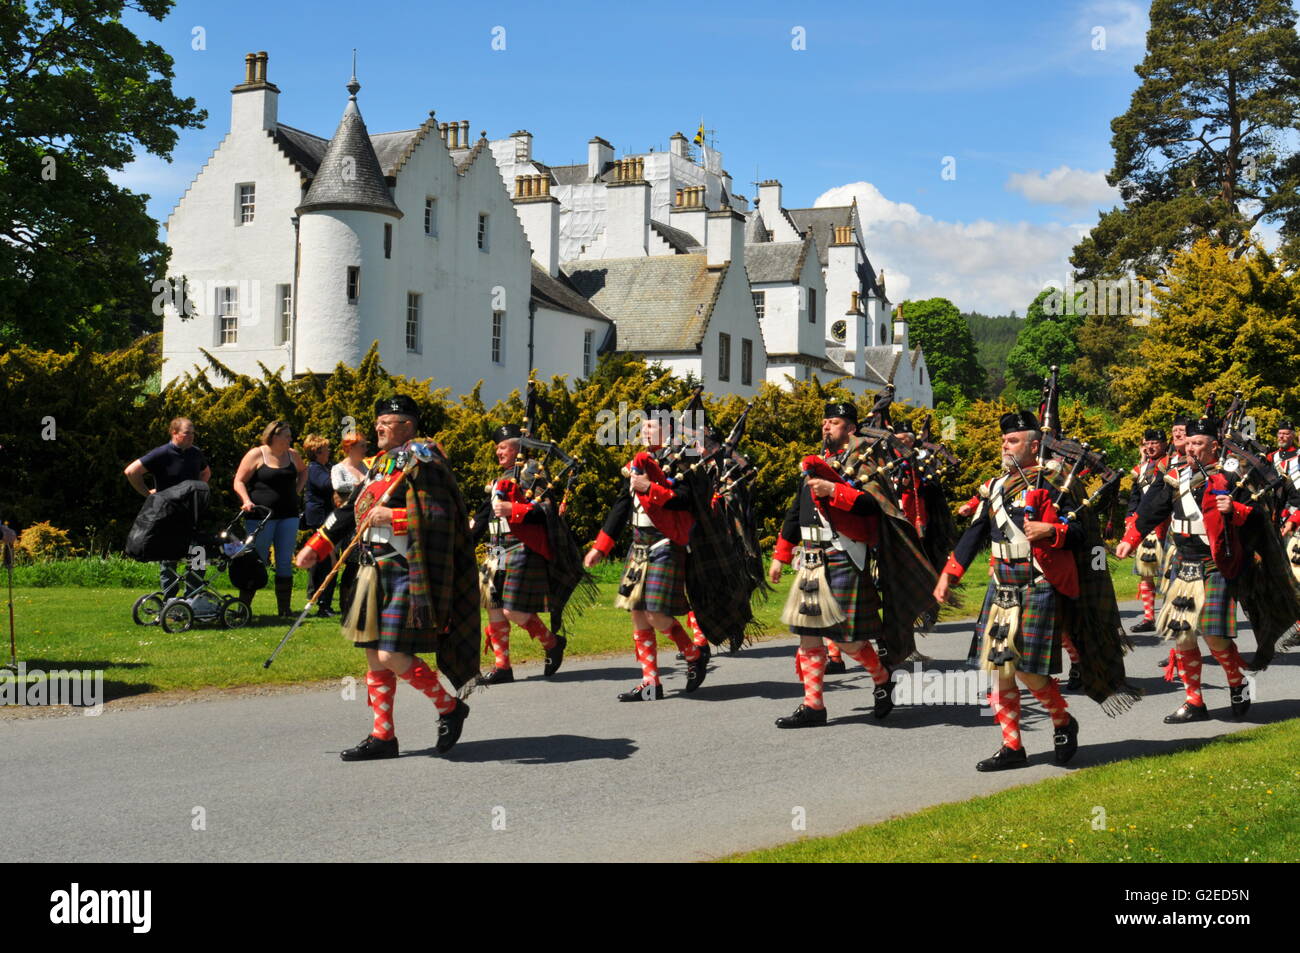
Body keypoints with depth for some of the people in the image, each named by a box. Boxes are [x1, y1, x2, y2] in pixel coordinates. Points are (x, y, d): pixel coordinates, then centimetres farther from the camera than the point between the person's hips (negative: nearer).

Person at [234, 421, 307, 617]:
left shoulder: (292, 455, 11)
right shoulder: (256, 455, -3)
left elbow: (303, 471, 32)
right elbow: (239, 481, -2)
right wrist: (247, 501, -18)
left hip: (288, 515, 5)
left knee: (285, 562, 5)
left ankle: (284, 608, 10)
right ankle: (243, 606, 0)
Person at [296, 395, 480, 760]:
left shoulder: (420, 464, -11)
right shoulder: (382, 463, 16)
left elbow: (440, 516, -21)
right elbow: (352, 511, 23)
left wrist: (392, 517, -22)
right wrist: (315, 546, 21)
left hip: (406, 576, -9)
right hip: (377, 574, 9)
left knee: (392, 656, -12)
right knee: (374, 654, 9)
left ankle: (450, 707, 9)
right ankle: (382, 737, 17)